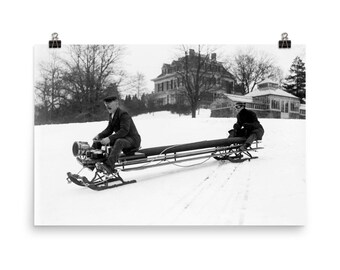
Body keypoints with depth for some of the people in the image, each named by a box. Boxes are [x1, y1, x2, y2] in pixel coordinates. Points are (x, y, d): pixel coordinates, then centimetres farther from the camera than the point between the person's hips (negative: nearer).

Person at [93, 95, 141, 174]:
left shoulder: (123, 114, -19)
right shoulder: (112, 115, 9)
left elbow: (124, 131, -30)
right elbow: (109, 129, 10)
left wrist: (109, 138, -38)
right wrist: (99, 136, -9)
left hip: (132, 139, -10)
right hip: (120, 137, 10)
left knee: (119, 142, -43)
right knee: (98, 140, 5)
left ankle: (108, 166, -55)